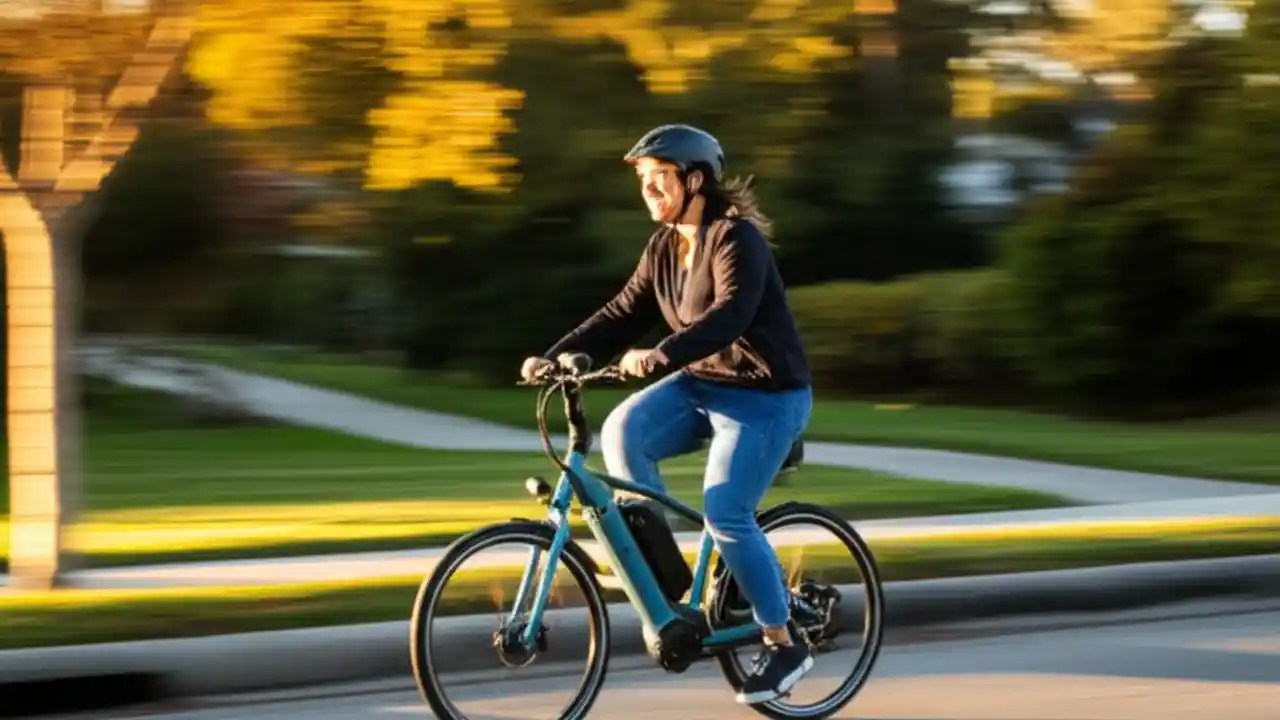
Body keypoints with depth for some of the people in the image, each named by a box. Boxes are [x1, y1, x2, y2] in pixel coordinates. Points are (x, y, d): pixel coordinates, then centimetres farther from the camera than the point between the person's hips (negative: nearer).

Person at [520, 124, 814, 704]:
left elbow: (727, 317, -33)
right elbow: (623, 315, 3)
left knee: (725, 516, -18)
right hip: (702, 384, 7)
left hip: (765, 395, -7)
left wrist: (658, 358, -46)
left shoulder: (737, 239, -19)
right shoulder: (663, 248, 6)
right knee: (622, 431, -18)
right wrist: (555, 357, -11)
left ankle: (784, 645, -2)